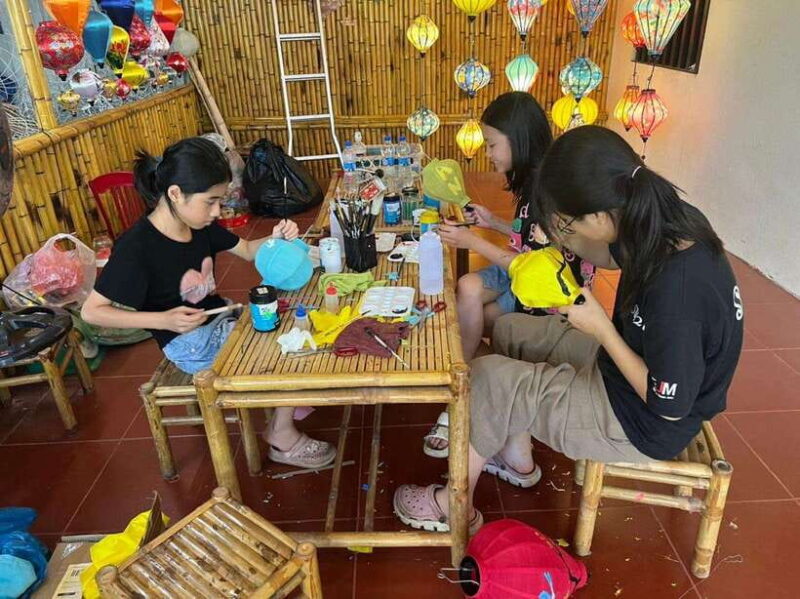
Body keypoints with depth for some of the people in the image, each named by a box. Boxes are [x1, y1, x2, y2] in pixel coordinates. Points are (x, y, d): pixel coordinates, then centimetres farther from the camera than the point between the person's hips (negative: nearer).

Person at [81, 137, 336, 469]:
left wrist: (275, 238, -12)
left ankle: (285, 404, 17)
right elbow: (92, 311, -19)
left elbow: (247, 250, 10)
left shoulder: (200, 225, -4)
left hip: (221, 318, 8)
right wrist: (163, 320, -29)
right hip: (191, 344, -8)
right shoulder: (137, 247, -24)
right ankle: (282, 437, 4)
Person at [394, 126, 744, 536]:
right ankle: (518, 461, 25)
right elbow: (614, 255, 10)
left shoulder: (676, 287, -38)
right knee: (510, 330, 10)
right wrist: (567, 237, -9)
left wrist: (601, 328, -24)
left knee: (488, 379, -12)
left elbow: (668, 405, -25)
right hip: (625, 364, 9)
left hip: (643, 424, -8)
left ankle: (454, 506, 11)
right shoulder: (667, 219, -14)